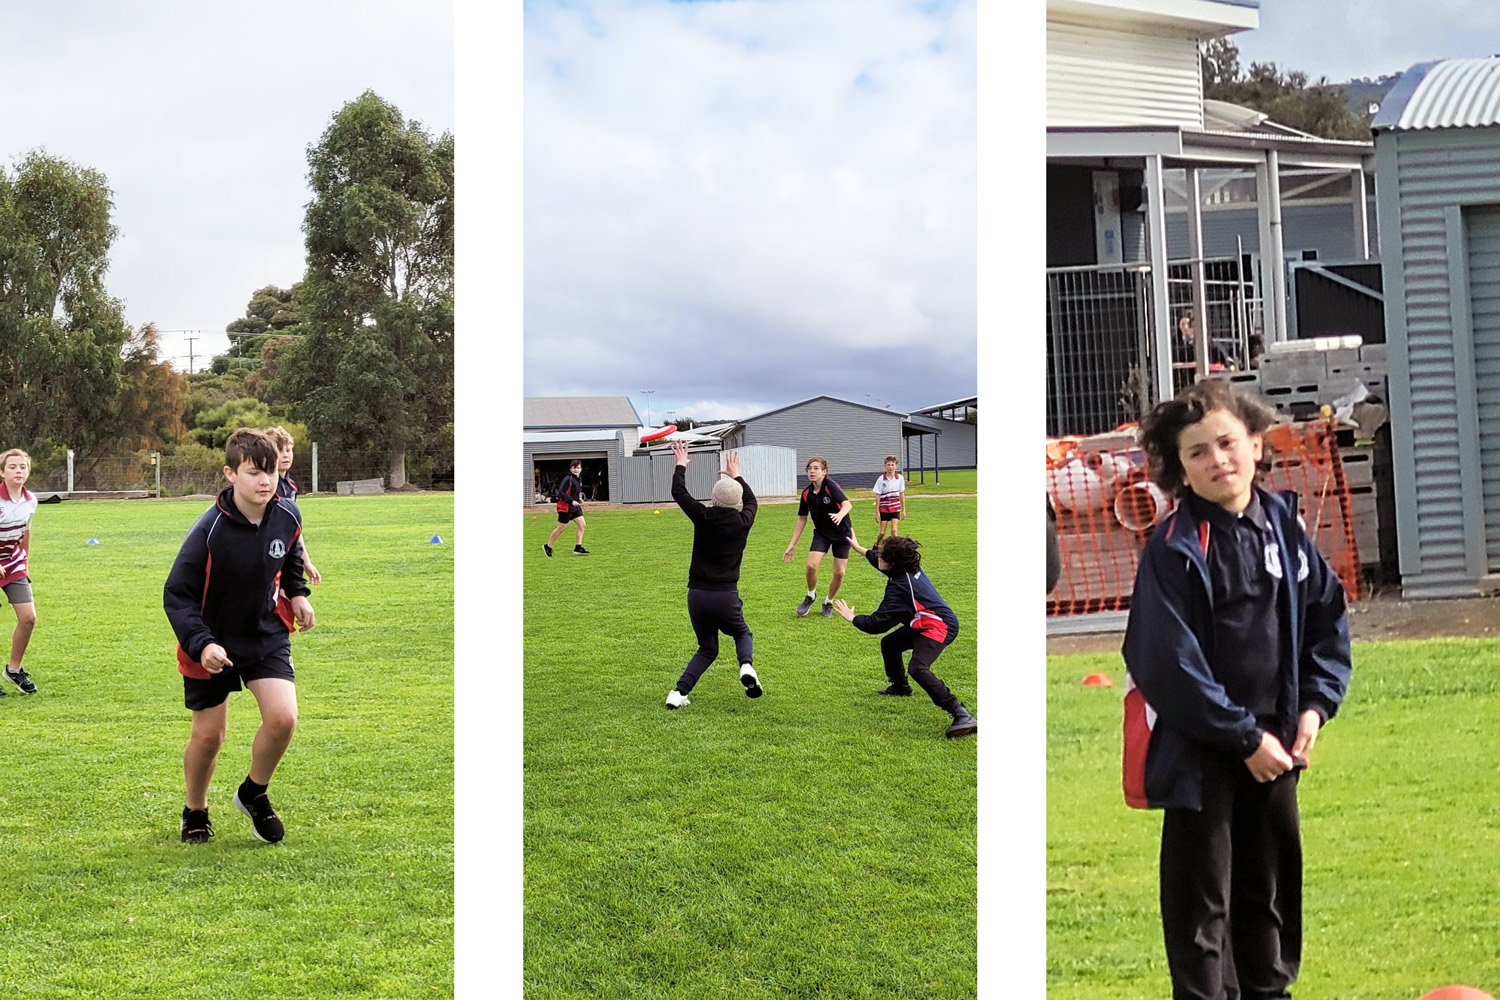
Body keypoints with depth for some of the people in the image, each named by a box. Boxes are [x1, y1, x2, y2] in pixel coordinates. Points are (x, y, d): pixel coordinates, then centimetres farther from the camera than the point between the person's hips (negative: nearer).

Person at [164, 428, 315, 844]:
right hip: (211, 645, -3)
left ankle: (254, 794, 14)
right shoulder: (210, 530, -25)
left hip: (267, 635, 3)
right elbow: (176, 595, -18)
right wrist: (201, 643, -30)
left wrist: (297, 593, 2)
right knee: (208, 735, 6)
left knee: (283, 718, -15)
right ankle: (195, 813, 34)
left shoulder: (287, 515, -10)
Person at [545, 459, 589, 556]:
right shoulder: (568, 479, -18)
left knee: (581, 524, -1)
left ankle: (578, 548, 3)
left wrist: (579, 499, 10)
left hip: (575, 506, 8)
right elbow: (561, 492, -23)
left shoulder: (579, 479, 10)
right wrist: (572, 501, -27)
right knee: (561, 527, 1)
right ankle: (548, 547, 16)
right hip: (565, 507, -8)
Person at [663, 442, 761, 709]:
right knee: (743, 634, 25)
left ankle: (679, 692, 2)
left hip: (697, 595, 1)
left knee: (707, 649, 19)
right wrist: (736, 476, 34)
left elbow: (678, 492, 7)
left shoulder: (703, 518, -6)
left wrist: (681, 464, 20)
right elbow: (751, 500, 21)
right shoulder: (743, 522, -2)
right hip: (726, 596, -1)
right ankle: (747, 667, -7)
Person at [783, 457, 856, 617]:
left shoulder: (830, 486, -20)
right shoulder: (807, 493, -4)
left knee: (839, 572, -3)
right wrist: (792, 545, 4)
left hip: (842, 532, -3)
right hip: (821, 532, 3)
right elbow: (802, 519, 6)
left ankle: (828, 602, 23)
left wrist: (840, 514, -58)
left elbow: (847, 504, -34)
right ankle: (811, 596, 12)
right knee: (811, 565, -16)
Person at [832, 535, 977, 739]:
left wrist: (852, 618, -7)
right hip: (924, 624, 11)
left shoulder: (900, 587, -24)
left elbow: (877, 623, -22)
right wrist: (860, 549, 40)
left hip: (939, 627, -11)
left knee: (917, 668, -30)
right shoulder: (908, 569, 3)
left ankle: (962, 716, -38)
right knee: (889, 644, 23)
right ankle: (900, 687, 47)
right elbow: (880, 561, 28)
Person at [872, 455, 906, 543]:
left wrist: (903, 510, 7)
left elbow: (902, 494, 6)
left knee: (894, 530, -11)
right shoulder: (881, 479, -9)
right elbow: (877, 496, -5)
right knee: (882, 533, 3)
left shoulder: (900, 478, -3)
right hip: (884, 509, -1)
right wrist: (877, 512, -7)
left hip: (895, 509, 1)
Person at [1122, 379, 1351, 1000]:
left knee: (1272, 885, 21)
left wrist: (1315, 704, -3)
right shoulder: (1174, 548, -17)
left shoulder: (1283, 522, 1)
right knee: (1202, 904, 5)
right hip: (1199, 752, -6)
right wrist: (1246, 738, -16)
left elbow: (1328, 615, 8)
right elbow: (1170, 667, -20)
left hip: (1275, 745, 6)